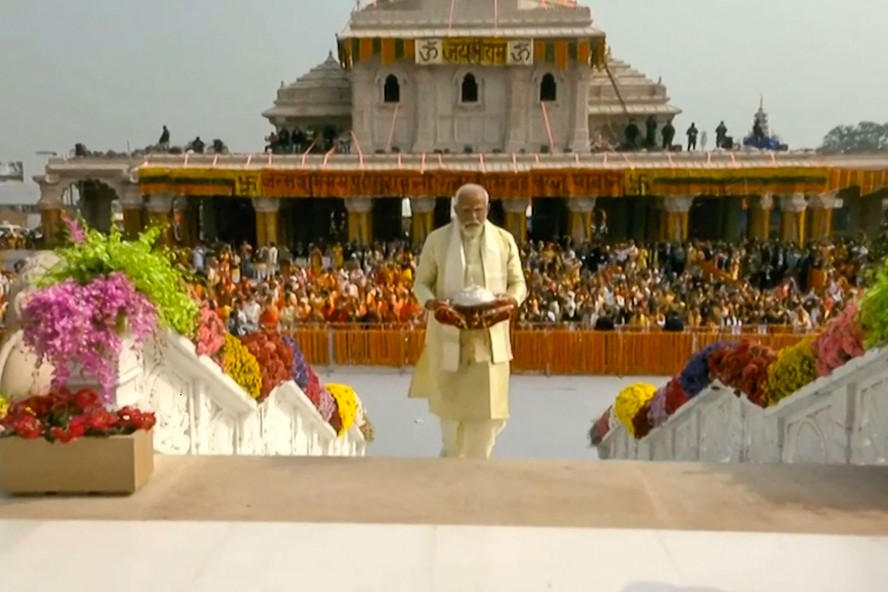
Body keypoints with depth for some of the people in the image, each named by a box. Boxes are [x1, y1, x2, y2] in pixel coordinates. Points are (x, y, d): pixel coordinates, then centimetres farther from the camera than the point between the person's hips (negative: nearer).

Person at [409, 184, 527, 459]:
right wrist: (430, 302, -18)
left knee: (488, 409, 2)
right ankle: (452, 457, 37)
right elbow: (421, 282, 4)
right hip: (449, 338, -1)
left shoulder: (505, 240, 4)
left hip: (490, 339, 1)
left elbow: (518, 283, 8)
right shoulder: (437, 239, -1)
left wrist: (512, 299, -15)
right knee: (450, 406, 11)